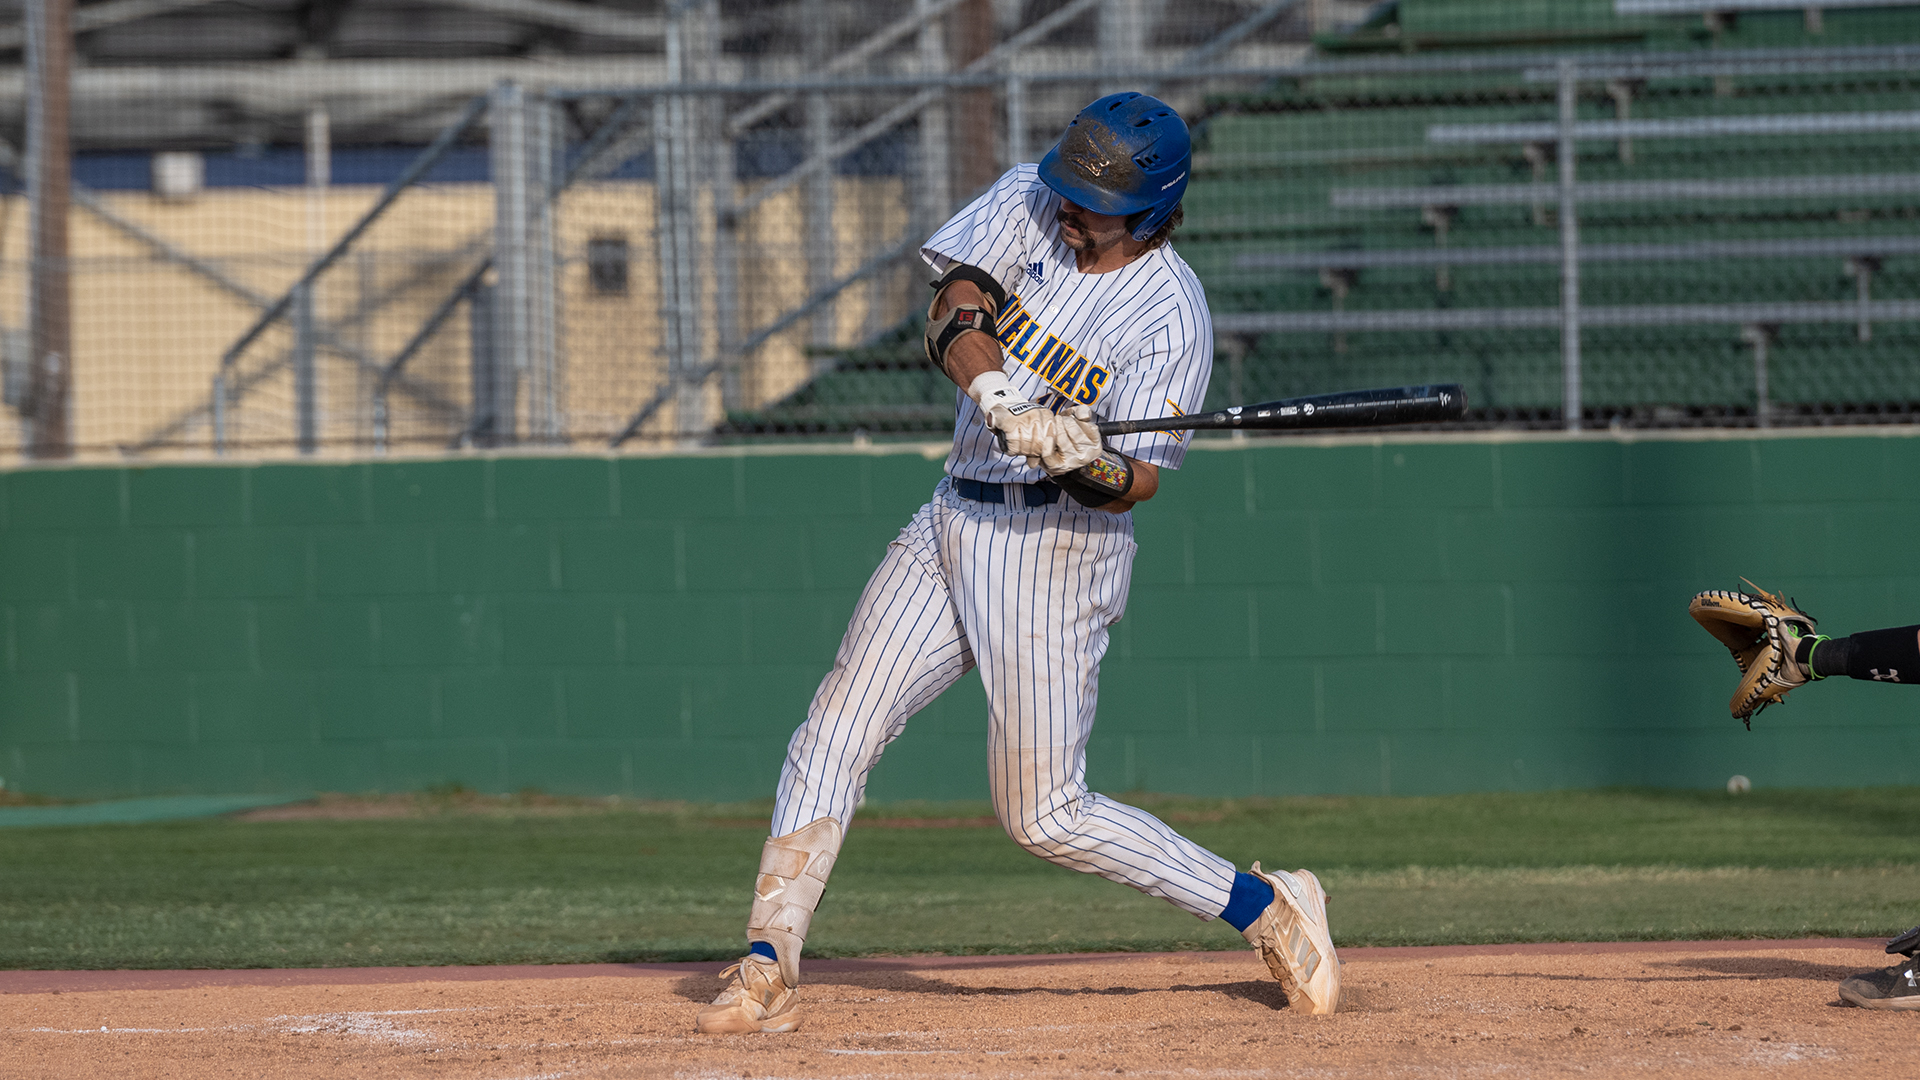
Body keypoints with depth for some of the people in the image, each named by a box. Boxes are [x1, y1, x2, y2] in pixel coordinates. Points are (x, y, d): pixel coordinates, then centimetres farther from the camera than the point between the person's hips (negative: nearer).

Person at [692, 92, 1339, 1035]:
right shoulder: (1027, 203, 2)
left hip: (1057, 546, -6)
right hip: (953, 523, 6)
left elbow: (1130, 484, -15)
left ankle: (1268, 910, 7)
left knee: (1045, 815, -6)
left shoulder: (1171, 314, -13)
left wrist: (1082, 462, -37)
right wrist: (996, 394, -31)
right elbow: (954, 310, -12)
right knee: (833, 736, -2)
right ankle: (766, 971, 0)